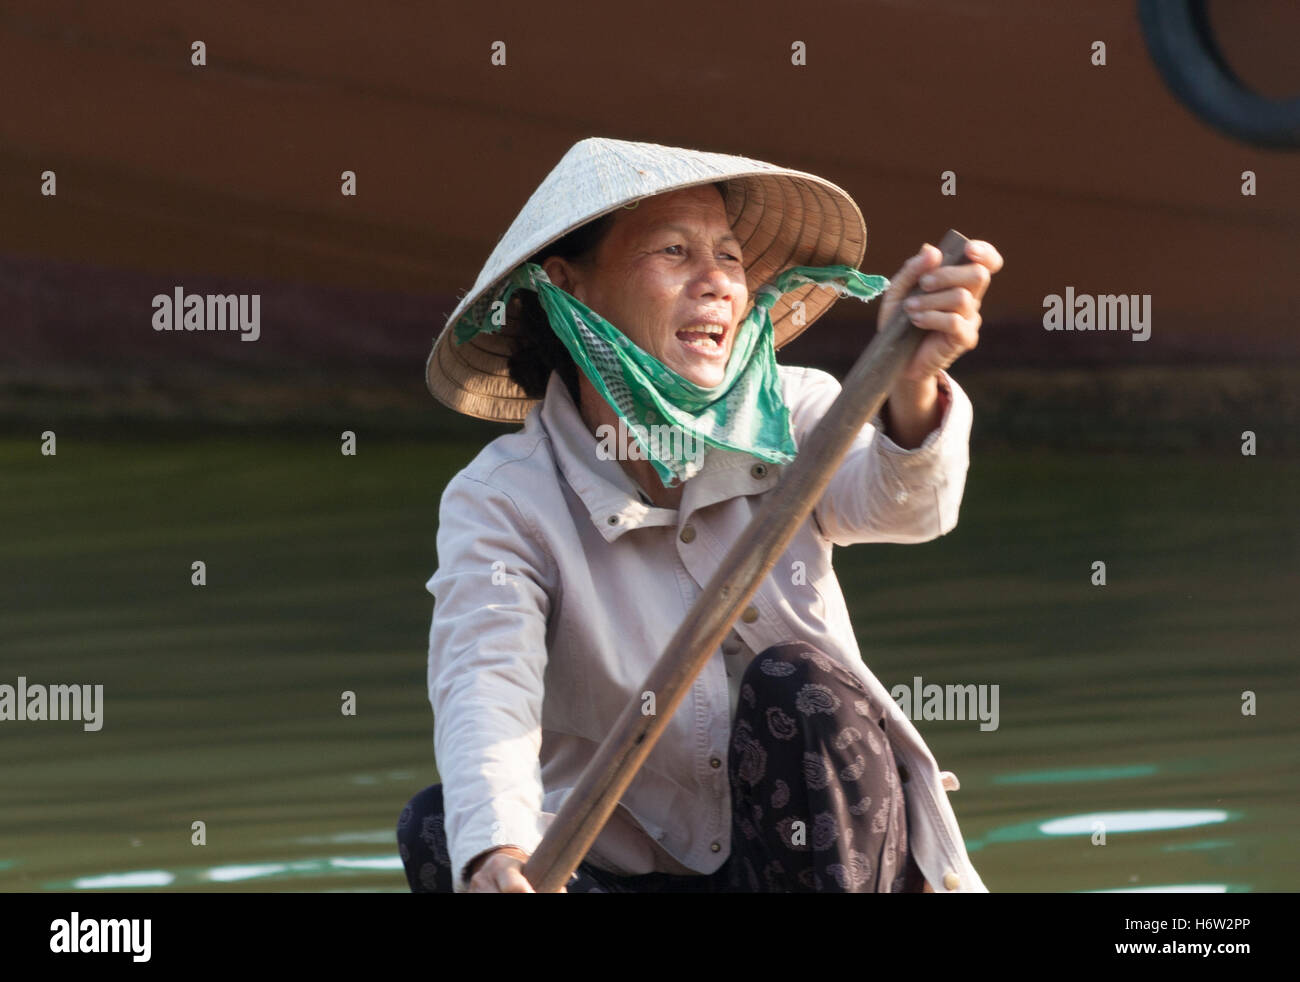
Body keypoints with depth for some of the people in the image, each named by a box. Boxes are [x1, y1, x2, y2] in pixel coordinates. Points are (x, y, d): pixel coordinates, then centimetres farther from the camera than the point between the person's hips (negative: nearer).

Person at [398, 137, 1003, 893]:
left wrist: (912, 386, -53)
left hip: (836, 850, 1)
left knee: (797, 686, -27)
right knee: (439, 830, -25)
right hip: (636, 870, -1)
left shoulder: (789, 420, -5)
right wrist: (495, 852, -53)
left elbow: (901, 503, -28)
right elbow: (485, 685, -30)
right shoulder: (502, 502, -11)